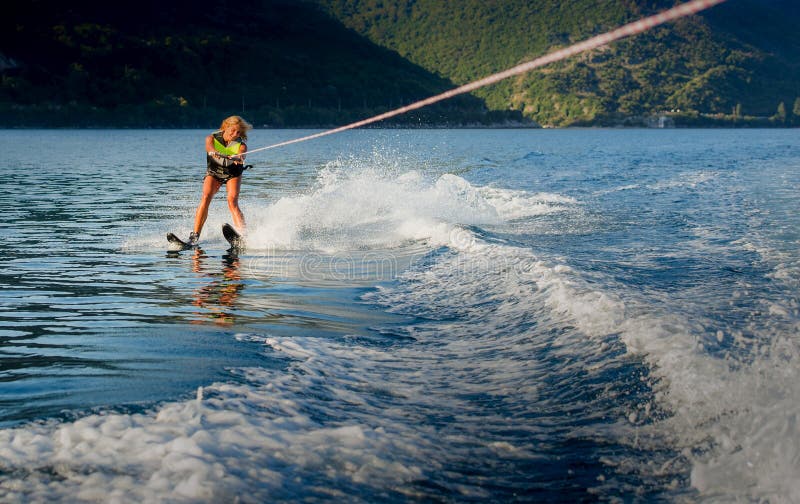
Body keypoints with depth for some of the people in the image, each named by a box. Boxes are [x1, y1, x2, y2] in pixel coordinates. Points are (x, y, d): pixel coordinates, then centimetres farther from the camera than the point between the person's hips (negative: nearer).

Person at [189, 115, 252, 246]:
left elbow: (241, 156, -41)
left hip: (232, 175, -1)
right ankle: (195, 235, -26)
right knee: (206, 197, -23)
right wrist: (215, 153, -63)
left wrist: (237, 158, -66)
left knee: (232, 201, -24)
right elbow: (209, 147, -39)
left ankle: (243, 234, -36)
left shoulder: (241, 145, -20)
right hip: (213, 172, 1)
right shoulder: (212, 138, -17)